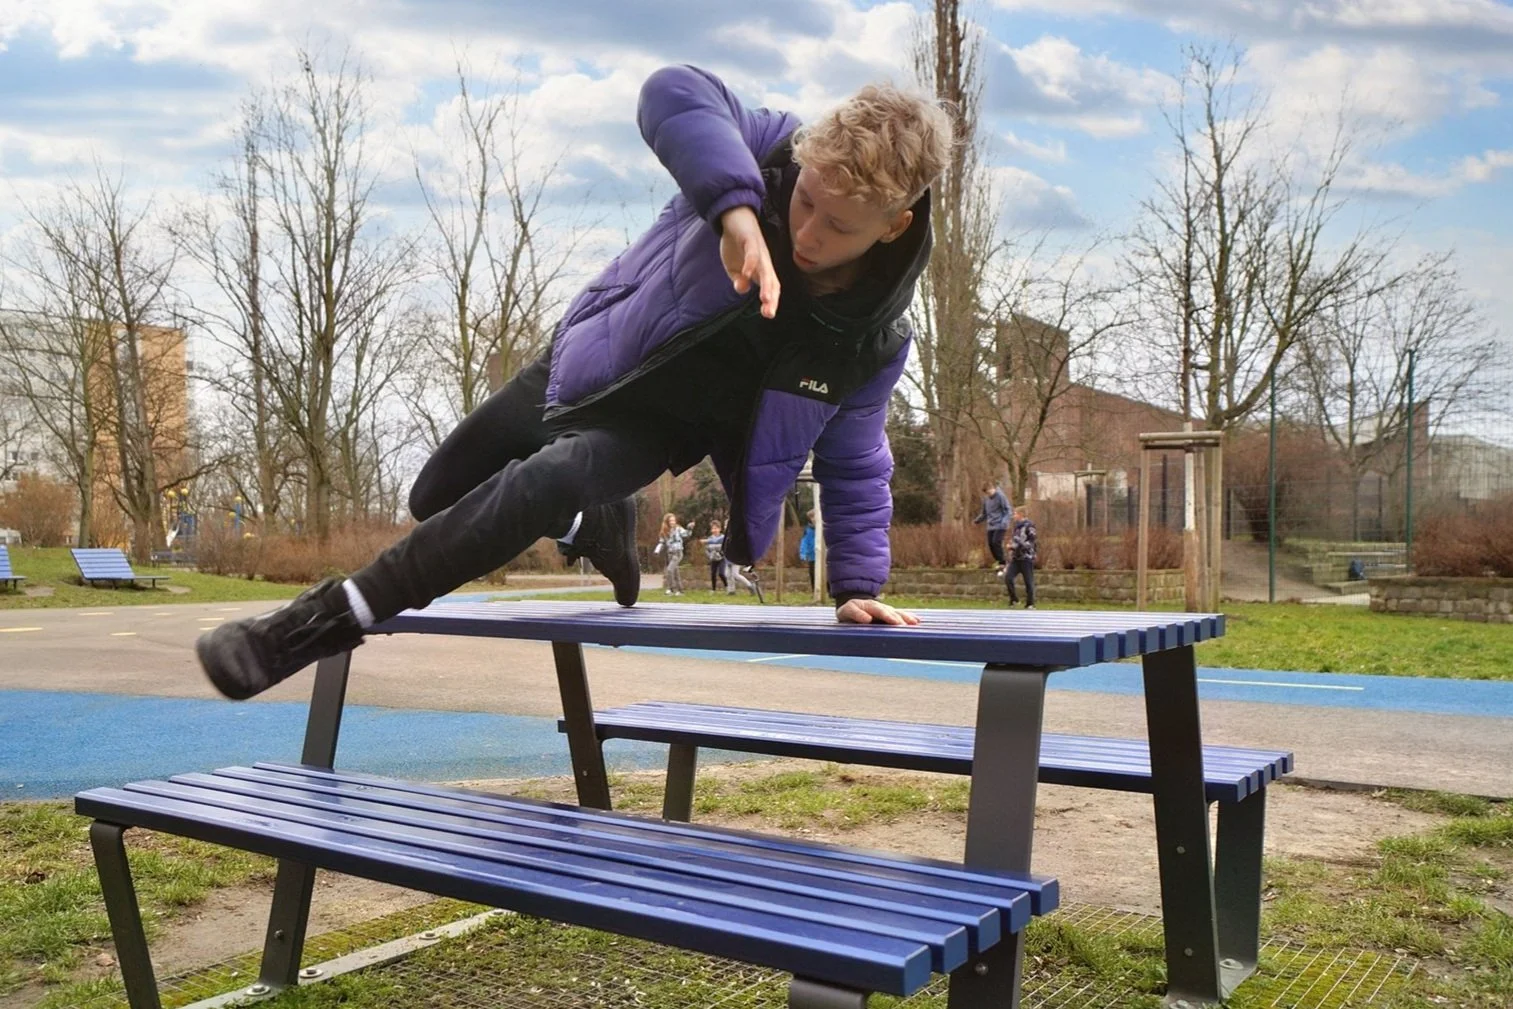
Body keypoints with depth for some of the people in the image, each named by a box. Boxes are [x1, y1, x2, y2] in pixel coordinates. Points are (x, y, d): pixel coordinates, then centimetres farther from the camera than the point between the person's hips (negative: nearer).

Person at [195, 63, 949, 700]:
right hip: (580, 357, 3)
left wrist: (858, 584, -13)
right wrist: (736, 206, -57)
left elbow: (854, 468, -7)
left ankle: (323, 623, -26)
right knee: (434, 499, 17)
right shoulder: (774, 155, -25)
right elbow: (672, 94, -43)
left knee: (539, 486, -35)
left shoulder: (872, 340, -22)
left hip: (655, 424, -3)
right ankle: (599, 524, 36)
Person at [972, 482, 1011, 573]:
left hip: (1000, 525, -7)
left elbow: (1007, 510, -10)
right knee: (991, 545, 1)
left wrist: (1005, 522, -23)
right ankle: (1002, 564, 12)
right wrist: (977, 521, 14)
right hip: (991, 526, 7)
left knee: (996, 542, -17)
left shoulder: (1000, 496, -8)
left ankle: (1002, 563, -6)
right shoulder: (986, 499, 10)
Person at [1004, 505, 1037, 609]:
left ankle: (1030, 604, 9)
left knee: (1028, 581, -1)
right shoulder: (1017, 526, 15)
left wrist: (1015, 546, -20)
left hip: (1026, 558, -7)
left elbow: (1030, 543, -15)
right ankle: (1014, 599, 4)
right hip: (1015, 557, 7)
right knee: (1007, 577, -9)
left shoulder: (1029, 526, -8)